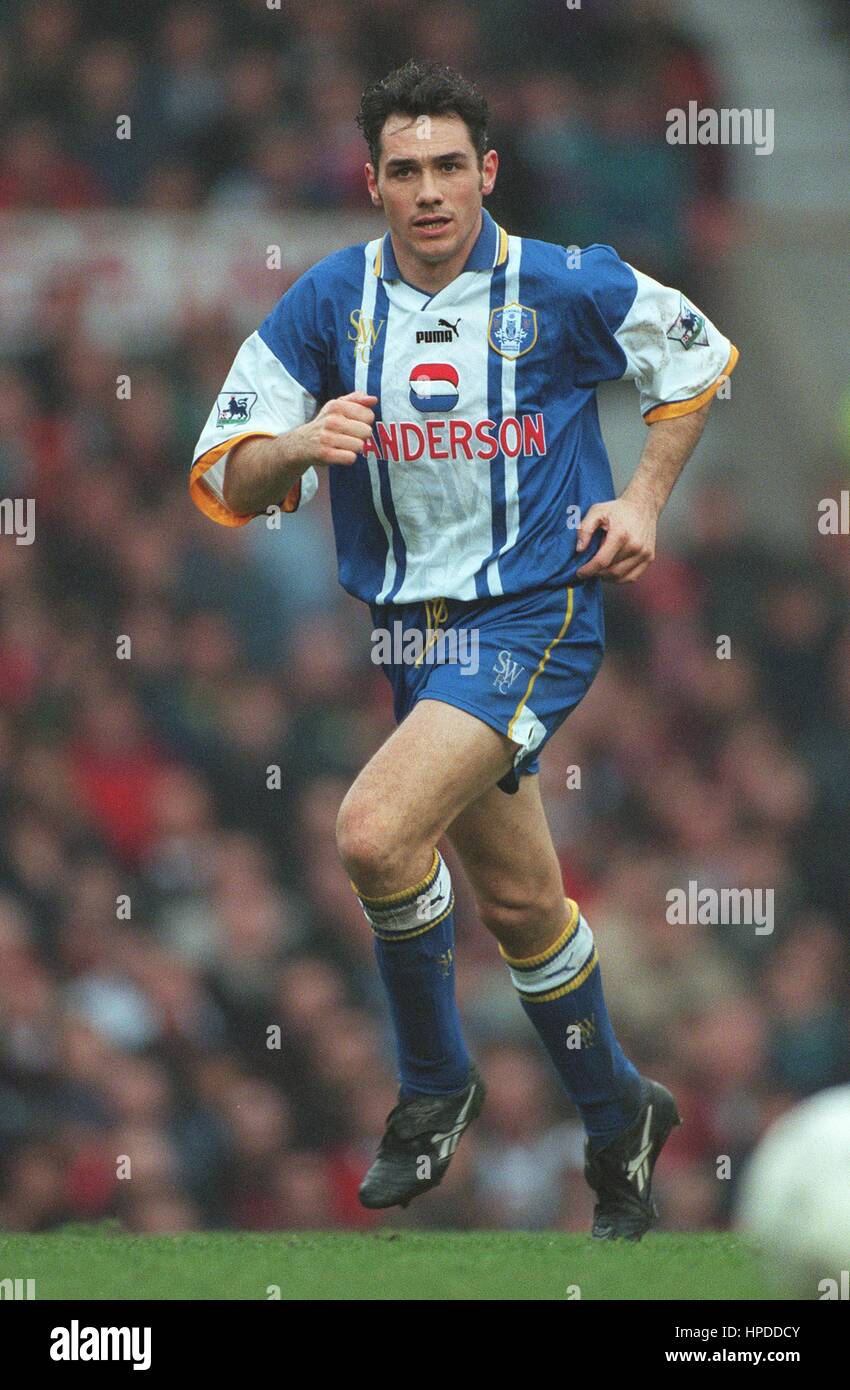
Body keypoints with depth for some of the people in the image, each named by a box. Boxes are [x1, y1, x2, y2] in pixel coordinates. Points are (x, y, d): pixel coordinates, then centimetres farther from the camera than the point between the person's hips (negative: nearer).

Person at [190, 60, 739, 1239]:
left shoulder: (568, 290, -9)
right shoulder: (327, 304, -2)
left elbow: (699, 359, 10)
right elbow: (225, 478, -1)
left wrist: (645, 499, -1)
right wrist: (299, 446, -22)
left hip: (536, 617, -5)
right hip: (410, 630, 5)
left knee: (374, 833, -24)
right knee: (520, 900, 16)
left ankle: (435, 1084, -2)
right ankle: (616, 1118, 37)